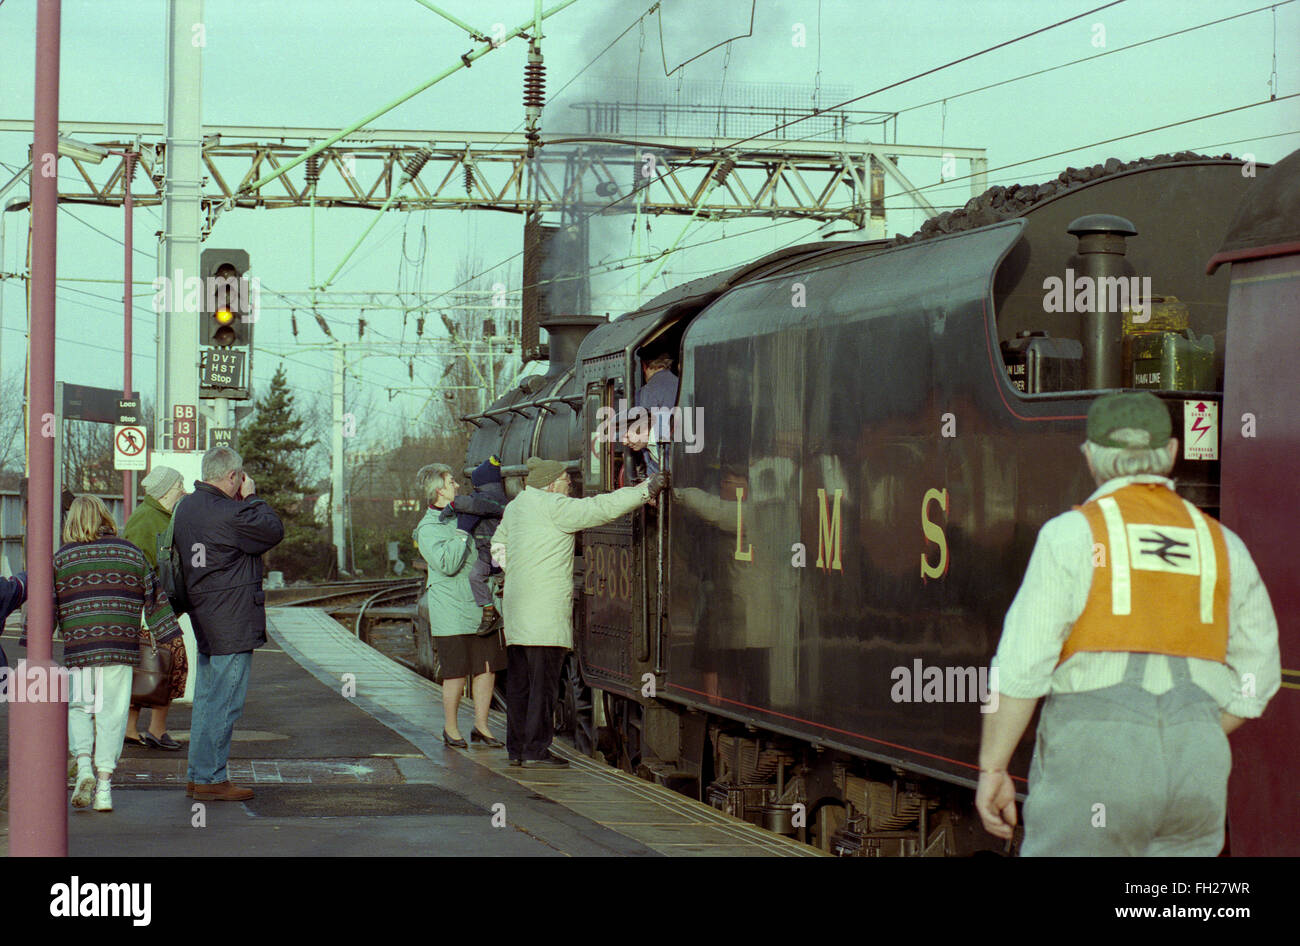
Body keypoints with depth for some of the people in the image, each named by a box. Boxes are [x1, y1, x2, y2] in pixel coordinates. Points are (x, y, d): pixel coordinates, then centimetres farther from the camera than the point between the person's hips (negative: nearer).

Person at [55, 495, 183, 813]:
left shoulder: (60, 558, 4)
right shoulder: (132, 553, 9)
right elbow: (154, 599, 11)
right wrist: (170, 640, 16)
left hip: (77, 651, -1)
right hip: (121, 650, 1)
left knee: (78, 709, 14)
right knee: (112, 714, 5)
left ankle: (83, 765, -7)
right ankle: (104, 784, 1)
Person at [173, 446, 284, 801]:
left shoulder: (185, 508, 9)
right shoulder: (229, 514, -19)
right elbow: (274, 531, -9)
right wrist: (252, 497, 2)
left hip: (203, 619, 9)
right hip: (232, 621, -9)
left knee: (206, 699, 16)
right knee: (224, 703, -4)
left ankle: (198, 776, 21)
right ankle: (210, 779, -2)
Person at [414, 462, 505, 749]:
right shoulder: (428, 528, -8)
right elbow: (447, 564, -21)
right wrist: (463, 533, -19)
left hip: (480, 608, 7)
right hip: (451, 612, -7)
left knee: (487, 667, 5)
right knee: (457, 673, -4)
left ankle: (481, 726, 15)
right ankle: (451, 728, 11)